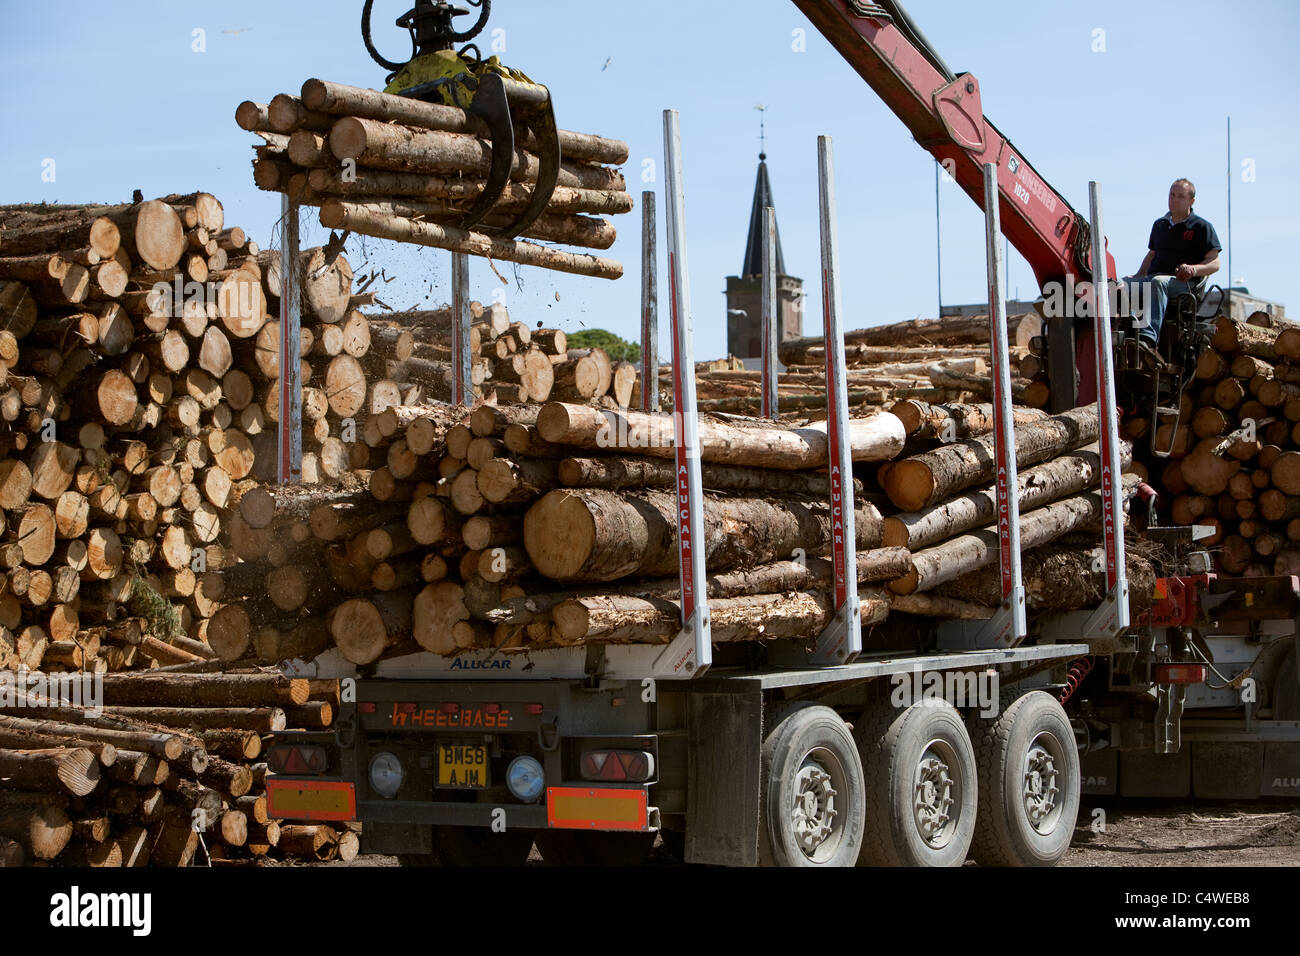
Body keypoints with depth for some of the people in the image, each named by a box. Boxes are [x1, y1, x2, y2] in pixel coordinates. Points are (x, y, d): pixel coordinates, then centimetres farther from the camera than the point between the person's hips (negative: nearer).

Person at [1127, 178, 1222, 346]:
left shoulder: (1201, 227, 8)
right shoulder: (1160, 225, 27)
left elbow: (1214, 263, 1)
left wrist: (1194, 269, -20)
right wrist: (1138, 276, 16)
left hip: (1183, 282, -6)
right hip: (1152, 277, 6)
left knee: (1158, 283, -42)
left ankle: (1148, 336, -62)